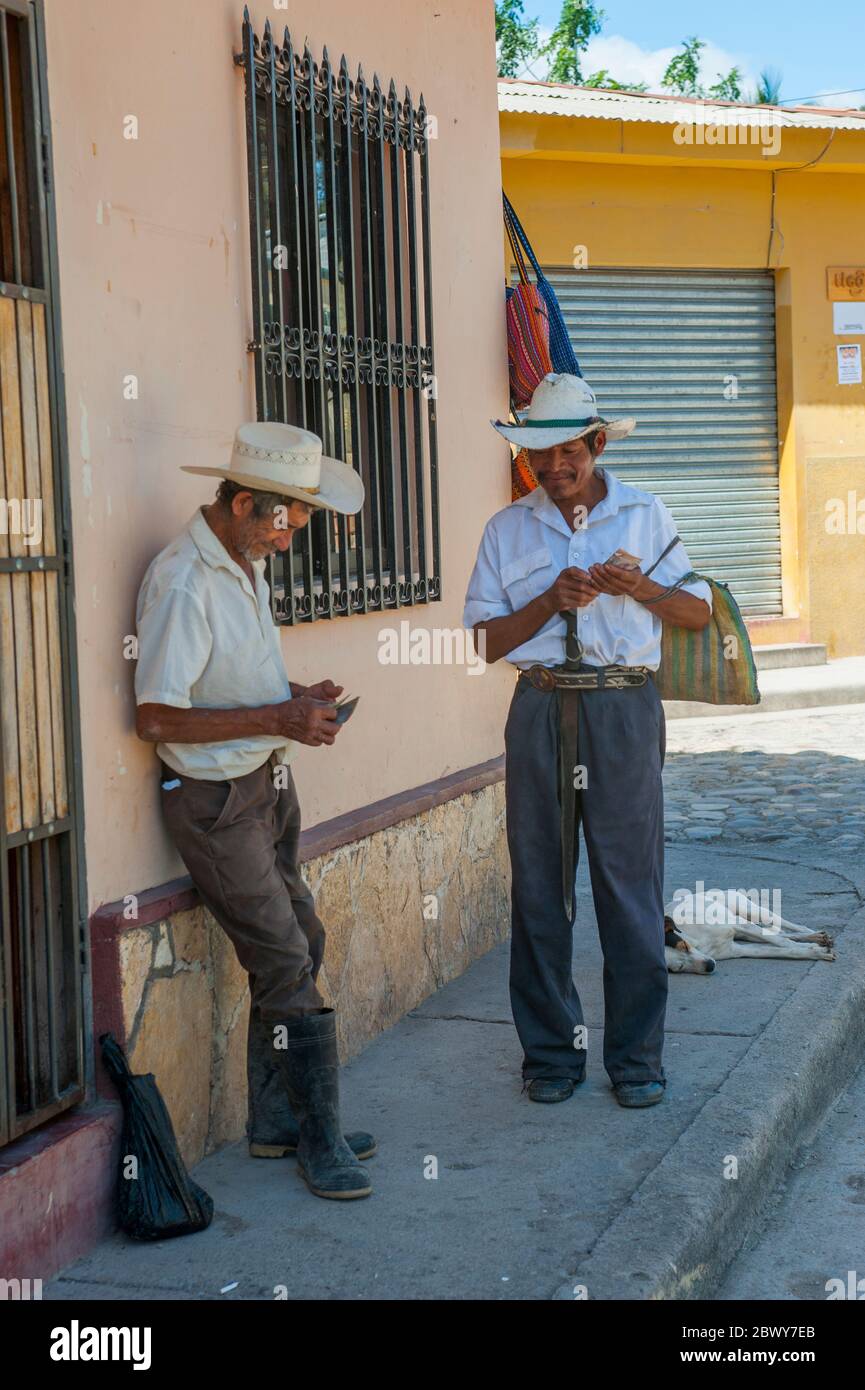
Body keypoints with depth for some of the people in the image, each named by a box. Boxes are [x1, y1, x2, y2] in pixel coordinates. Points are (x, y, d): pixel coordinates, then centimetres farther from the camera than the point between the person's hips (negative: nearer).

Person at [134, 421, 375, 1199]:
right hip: (216, 800, -9)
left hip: (269, 783, 9)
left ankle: (277, 1123, 24)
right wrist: (276, 718, -24)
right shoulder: (182, 585, -23)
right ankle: (321, 1141, 7)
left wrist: (298, 697, 2)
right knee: (284, 964, -6)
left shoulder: (248, 561, 7)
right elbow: (157, 718, -24)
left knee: (300, 943, 13)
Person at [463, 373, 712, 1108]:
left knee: (631, 885, -1)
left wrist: (639, 586, -8)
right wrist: (551, 600, -11)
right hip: (541, 710, 1)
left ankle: (637, 1057, 9)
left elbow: (699, 611, 10)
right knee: (539, 886, 4)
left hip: (623, 709, -1)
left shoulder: (646, 515, 9)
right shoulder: (508, 529, 10)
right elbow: (487, 640, 3)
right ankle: (551, 1053, 15)